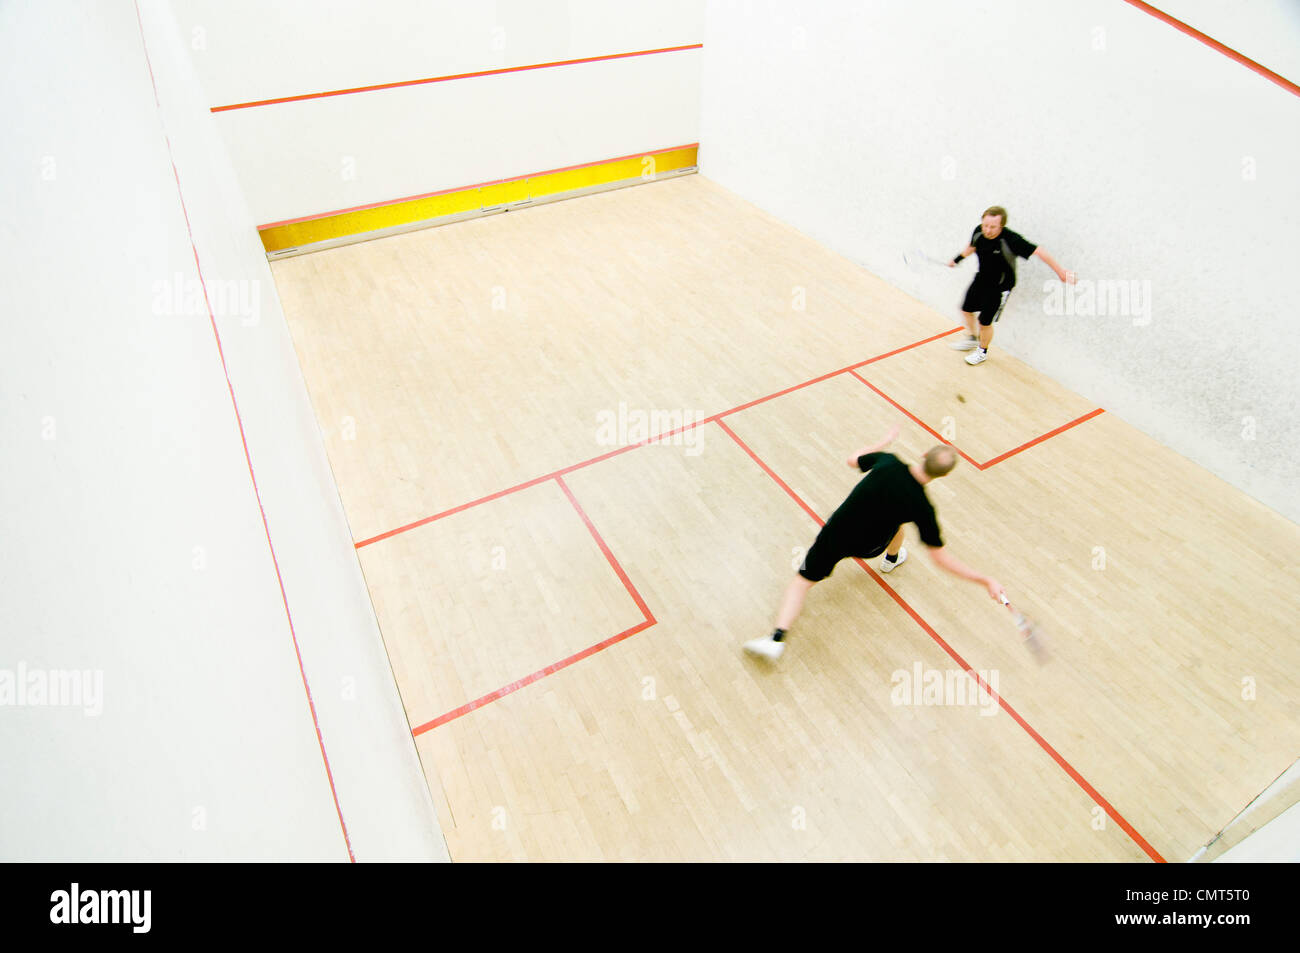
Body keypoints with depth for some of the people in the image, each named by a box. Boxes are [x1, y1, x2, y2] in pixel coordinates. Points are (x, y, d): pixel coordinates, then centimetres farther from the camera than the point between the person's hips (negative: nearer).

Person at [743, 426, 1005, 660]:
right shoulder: (921, 507, -24)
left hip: (835, 533, 1)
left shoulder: (887, 462, -19)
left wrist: (886, 441, 18)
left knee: (802, 582, 10)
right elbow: (940, 558, -19)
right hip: (866, 547, 0)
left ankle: (776, 639, -6)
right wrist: (985, 580, -15)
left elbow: (853, 459, 3)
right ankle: (892, 558, 58)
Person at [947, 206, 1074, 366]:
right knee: (966, 309, 19)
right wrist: (957, 260, 17)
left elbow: (1038, 251, -27)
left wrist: (1061, 273, -25)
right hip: (981, 278, 6)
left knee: (985, 322, -2)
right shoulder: (978, 232, -15)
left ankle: (982, 351, 26)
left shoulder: (1010, 240, -32)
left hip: (1000, 286, -6)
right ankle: (971, 339, 45)